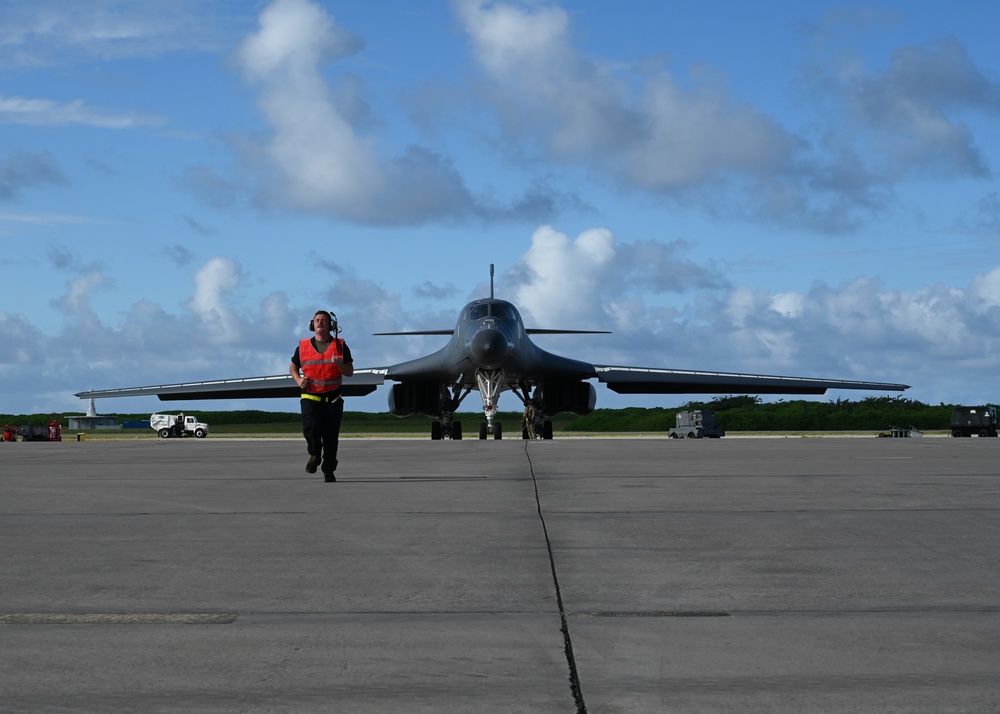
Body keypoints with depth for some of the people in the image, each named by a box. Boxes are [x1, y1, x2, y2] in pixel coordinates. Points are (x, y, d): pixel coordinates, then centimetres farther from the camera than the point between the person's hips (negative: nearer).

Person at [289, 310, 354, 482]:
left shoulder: (340, 346, 5)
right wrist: (298, 379, 0)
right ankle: (314, 454, 8)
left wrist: (339, 364, -16)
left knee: (331, 438, 1)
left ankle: (329, 471, 16)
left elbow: (350, 371, 5)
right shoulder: (303, 347, 8)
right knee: (311, 428, -22)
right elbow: (293, 367, 21)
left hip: (333, 399, 0)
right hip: (310, 398, 0)